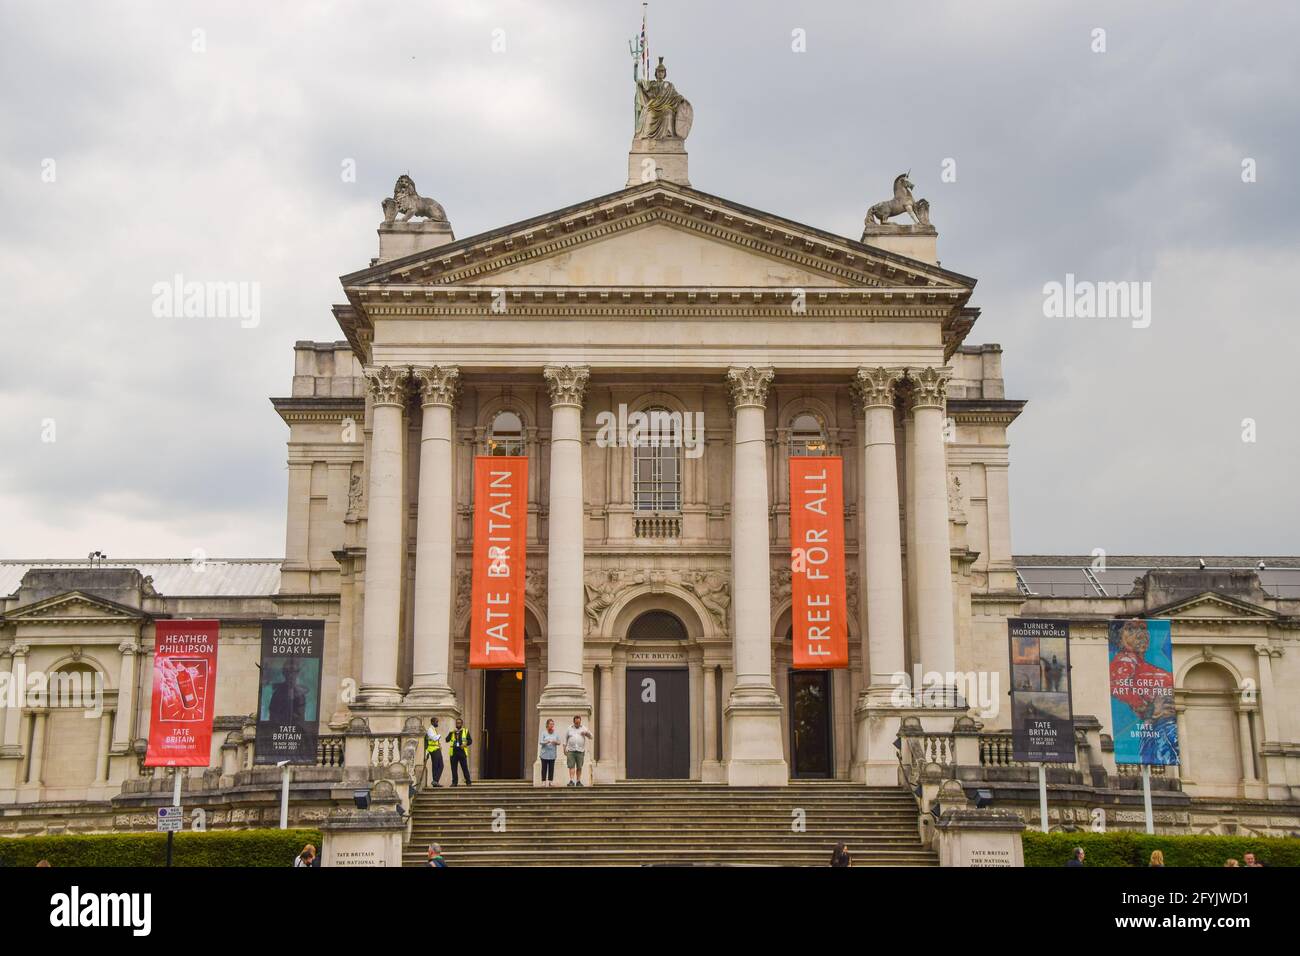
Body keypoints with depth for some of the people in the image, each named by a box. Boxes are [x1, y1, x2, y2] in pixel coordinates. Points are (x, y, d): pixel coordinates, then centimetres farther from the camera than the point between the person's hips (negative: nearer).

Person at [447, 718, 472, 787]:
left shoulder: (465, 731, 11)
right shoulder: (452, 732, 14)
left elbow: (470, 740, 7)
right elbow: (447, 740, 2)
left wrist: (465, 744, -12)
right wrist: (452, 733, -9)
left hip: (462, 751, -2)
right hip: (454, 752, 2)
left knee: (465, 767, -5)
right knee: (454, 768, 2)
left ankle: (468, 782, -2)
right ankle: (454, 782, 7)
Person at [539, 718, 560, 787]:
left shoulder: (556, 734, 10)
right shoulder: (543, 733, 0)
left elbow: (559, 742, 8)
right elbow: (540, 742, -7)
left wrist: (555, 742, -14)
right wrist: (547, 742, -24)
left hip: (552, 754, 3)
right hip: (544, 754, -3)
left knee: (551, 768, 1)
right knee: (544, 768, -1)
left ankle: (550, 781, 7)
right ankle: (543, 781, 3)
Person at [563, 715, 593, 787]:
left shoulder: (583, 729, 10)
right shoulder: (569, 729, 11)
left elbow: (590, 737, 4)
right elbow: (565, 740, 15)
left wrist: (587, 733, -17)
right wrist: (564, 749, 7)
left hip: (580, 751, 1)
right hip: (571, 751, -1)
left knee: (579, 767, 3)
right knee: (571, 766, -10)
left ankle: (578, 781, 10)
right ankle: (571, 781, -16)